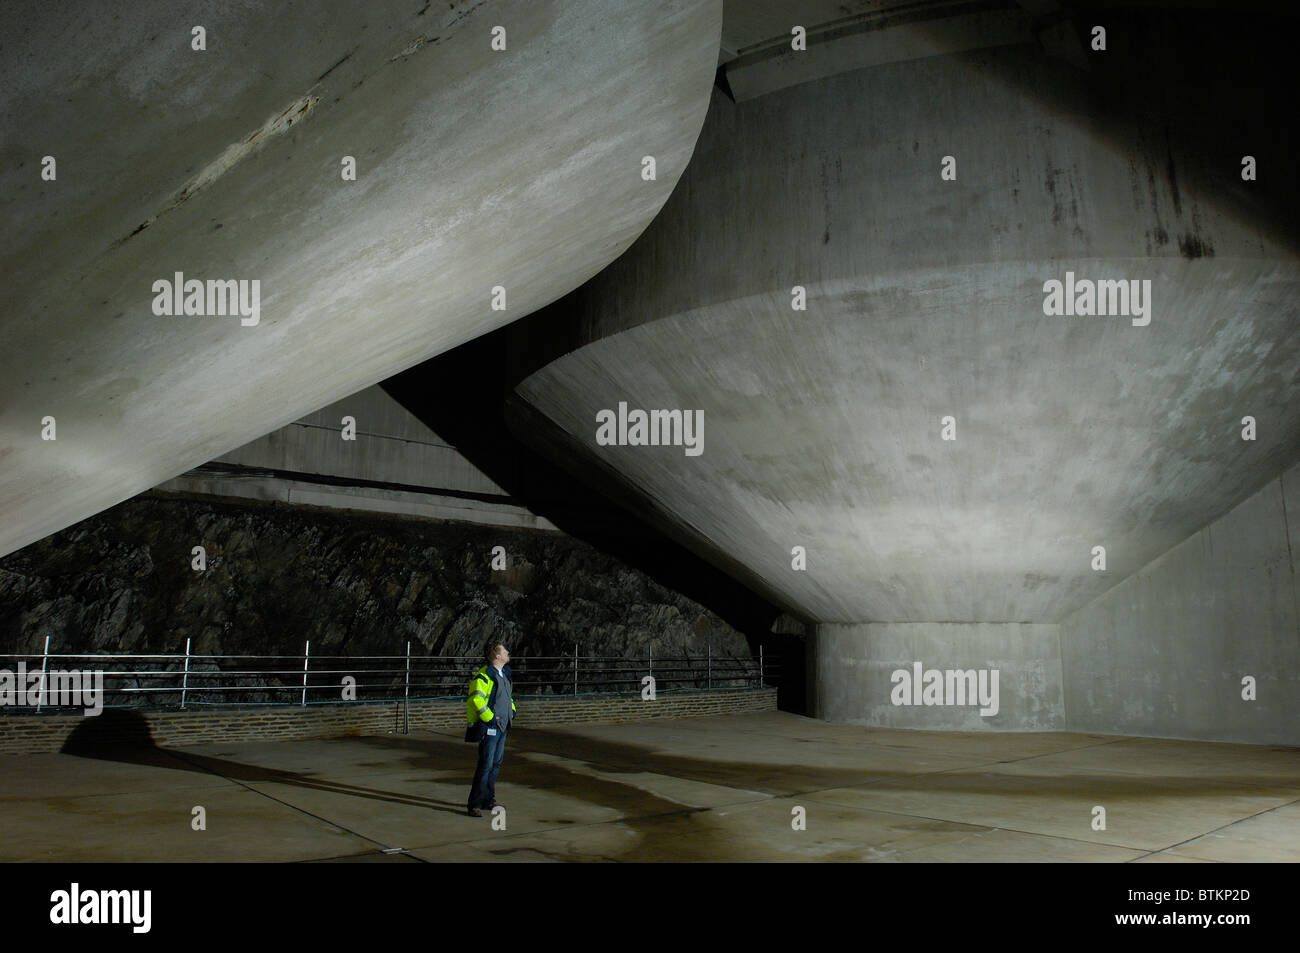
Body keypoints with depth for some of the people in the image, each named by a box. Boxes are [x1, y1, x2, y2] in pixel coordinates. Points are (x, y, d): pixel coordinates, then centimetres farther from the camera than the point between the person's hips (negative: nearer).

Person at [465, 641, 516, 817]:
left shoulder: (504, 673, 14)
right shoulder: (483, 676, -17)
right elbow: (476, 699, -26)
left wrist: (512, 710, 16)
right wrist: (490, 718, -22)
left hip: (502, 727, 9)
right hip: (489, 728, -9)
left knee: (496, 764, 15)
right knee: (485, 766, -8)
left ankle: (489, 800, 26)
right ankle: (474, 805, -1)